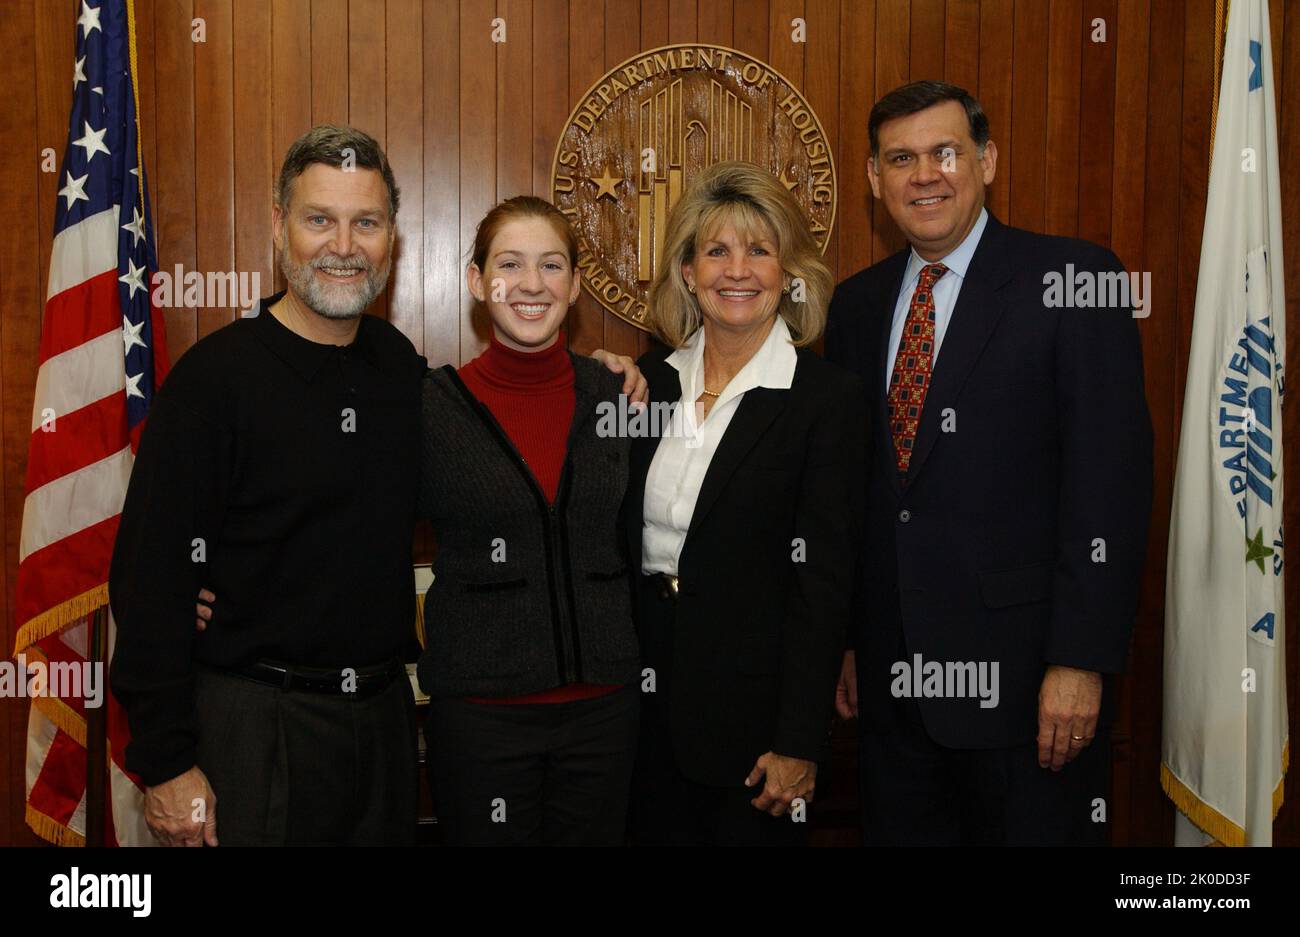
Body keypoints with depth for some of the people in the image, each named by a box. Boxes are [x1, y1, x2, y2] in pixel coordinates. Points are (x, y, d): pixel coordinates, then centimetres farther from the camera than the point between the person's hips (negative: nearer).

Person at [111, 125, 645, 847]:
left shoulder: (397, 362, 5)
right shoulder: (215, 375, -12)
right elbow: (150, 577, -14)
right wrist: (165, 763, -16)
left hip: (384, 713, 6)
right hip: (254, 724, -5)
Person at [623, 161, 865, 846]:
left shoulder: (827, 396, -9)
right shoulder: (651, 378, 5)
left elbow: (822, 580, -11)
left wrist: (800, 744, -13)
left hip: (753, 699, -4)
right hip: (649, 690, 4)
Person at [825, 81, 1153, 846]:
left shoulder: (1070, 280, -7)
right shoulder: (858, 304, 10)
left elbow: (1110, 480, -12)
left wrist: (1080, 661, -16)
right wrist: (845, 638, 10)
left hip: (1023, 668, -5)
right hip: (890, 672, 5)